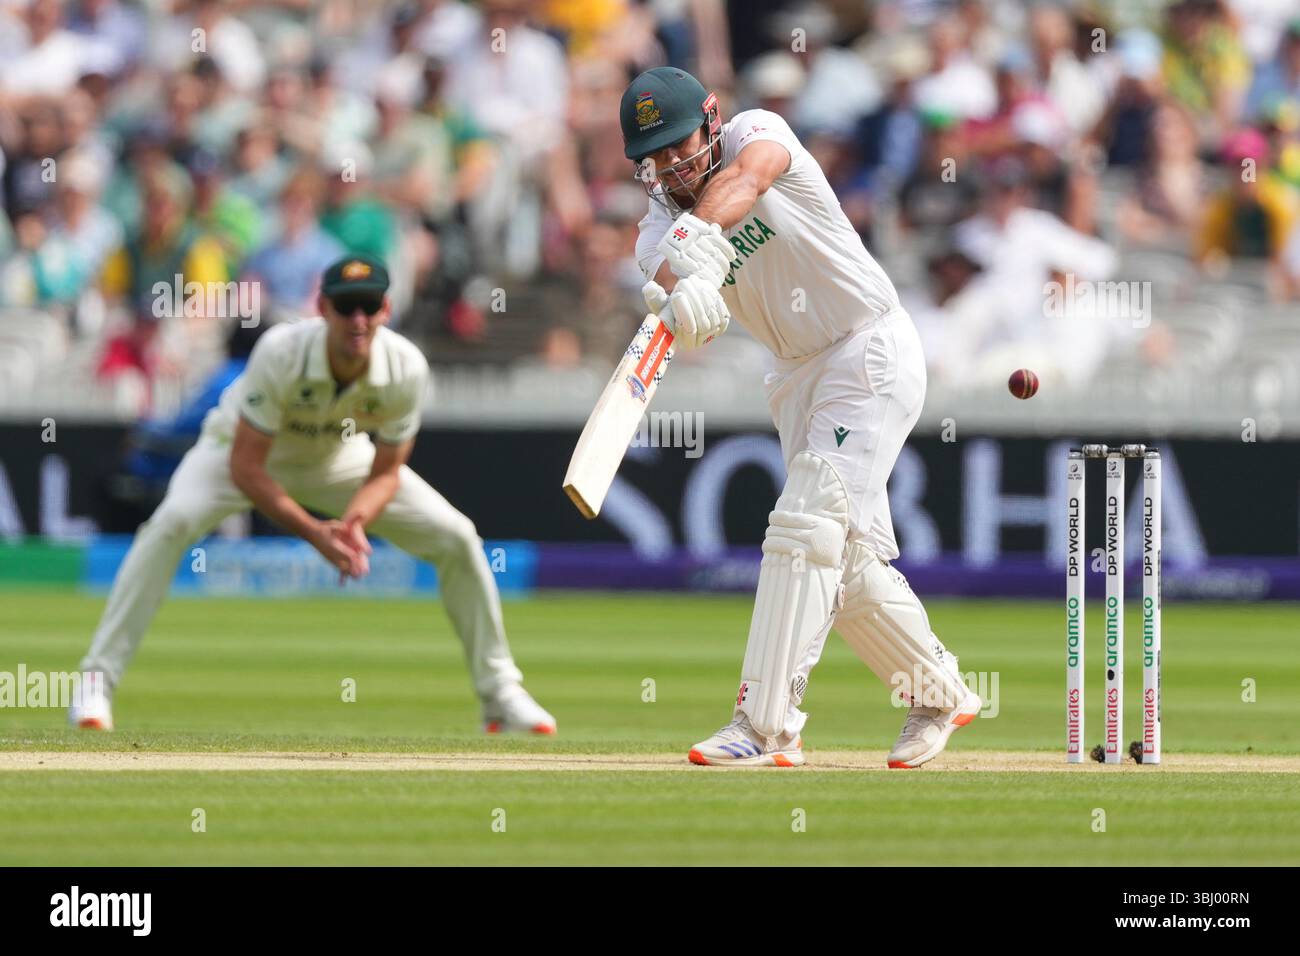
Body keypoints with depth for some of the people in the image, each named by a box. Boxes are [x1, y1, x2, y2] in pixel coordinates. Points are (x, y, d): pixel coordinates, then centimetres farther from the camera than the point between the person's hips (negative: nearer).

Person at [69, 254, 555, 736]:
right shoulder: (281, 352, -38)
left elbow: (385, 473, -16)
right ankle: (97, 680, -26)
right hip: (241, 447, -3)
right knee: (173, 523, -33)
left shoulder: (406, 367, -28)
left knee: (456, 536, -8)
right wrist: (314, 532, -41)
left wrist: (354, 522, -37)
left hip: (337, 459, 3)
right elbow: (244, 467, -33)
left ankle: (499, 691, 9)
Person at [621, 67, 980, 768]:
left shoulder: (756, 133, -14)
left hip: (871, 350, -7)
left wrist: (701, 241, -60)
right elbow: (664, 270, -27)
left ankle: (765, 725, -23)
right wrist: (678, 300, -53)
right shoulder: (661, 223, -3)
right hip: (797, 376, 7)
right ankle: (940, 696, 29)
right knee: (847, 560, 9)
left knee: (805, 527, -18)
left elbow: (745, 176, -39)